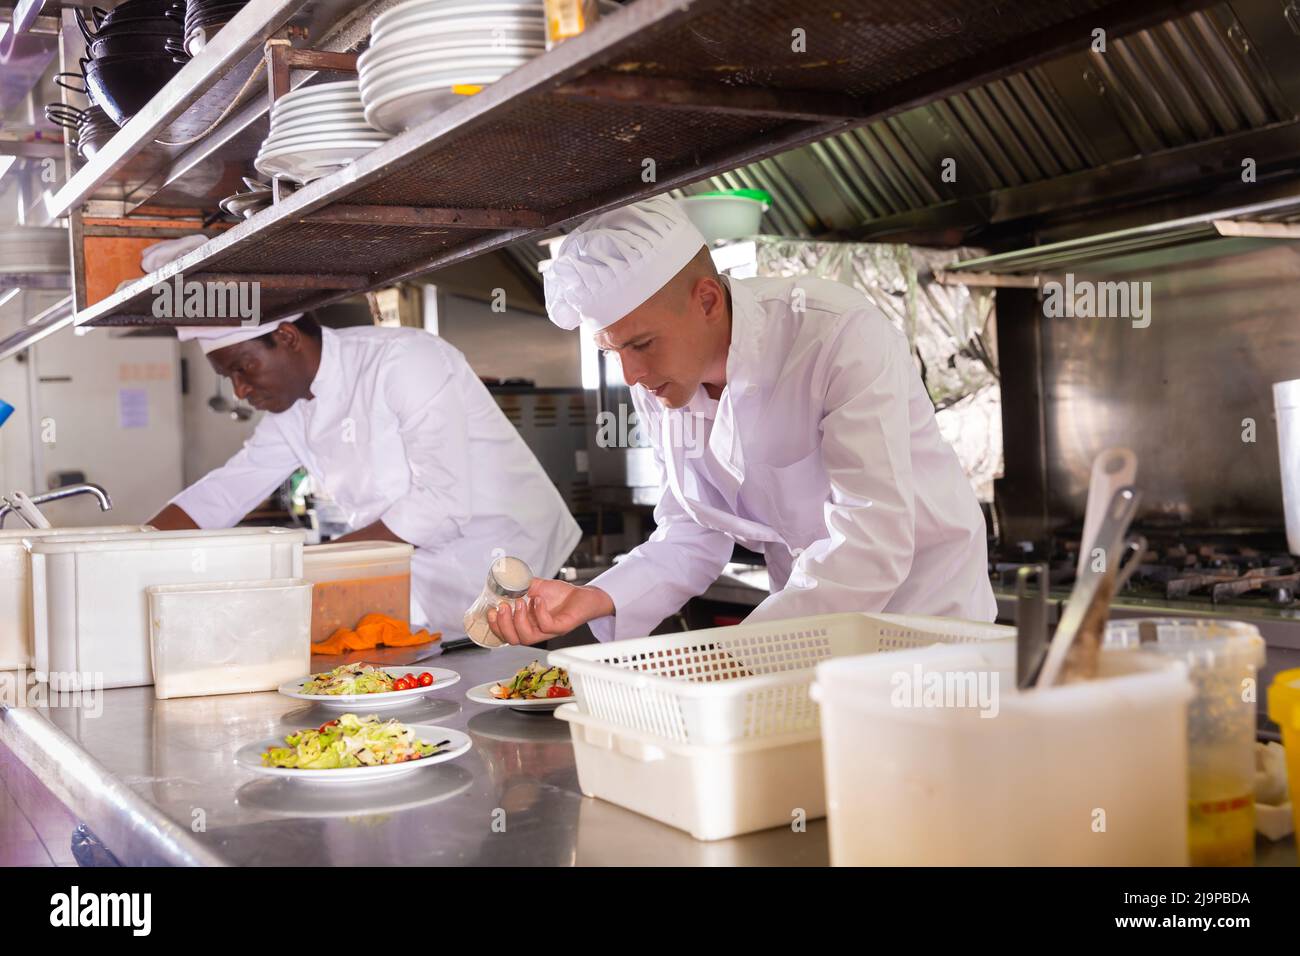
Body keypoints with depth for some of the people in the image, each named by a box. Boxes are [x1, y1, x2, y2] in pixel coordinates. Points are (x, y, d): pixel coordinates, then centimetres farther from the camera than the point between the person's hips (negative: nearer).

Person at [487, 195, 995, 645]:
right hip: (805, 628, 4)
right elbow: (694, 535, 2)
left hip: (922, 620, -4)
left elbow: (870, 545, -29)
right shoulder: (658, 384, -5)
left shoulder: (842, 337, -24)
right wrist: (593, 600, -15)